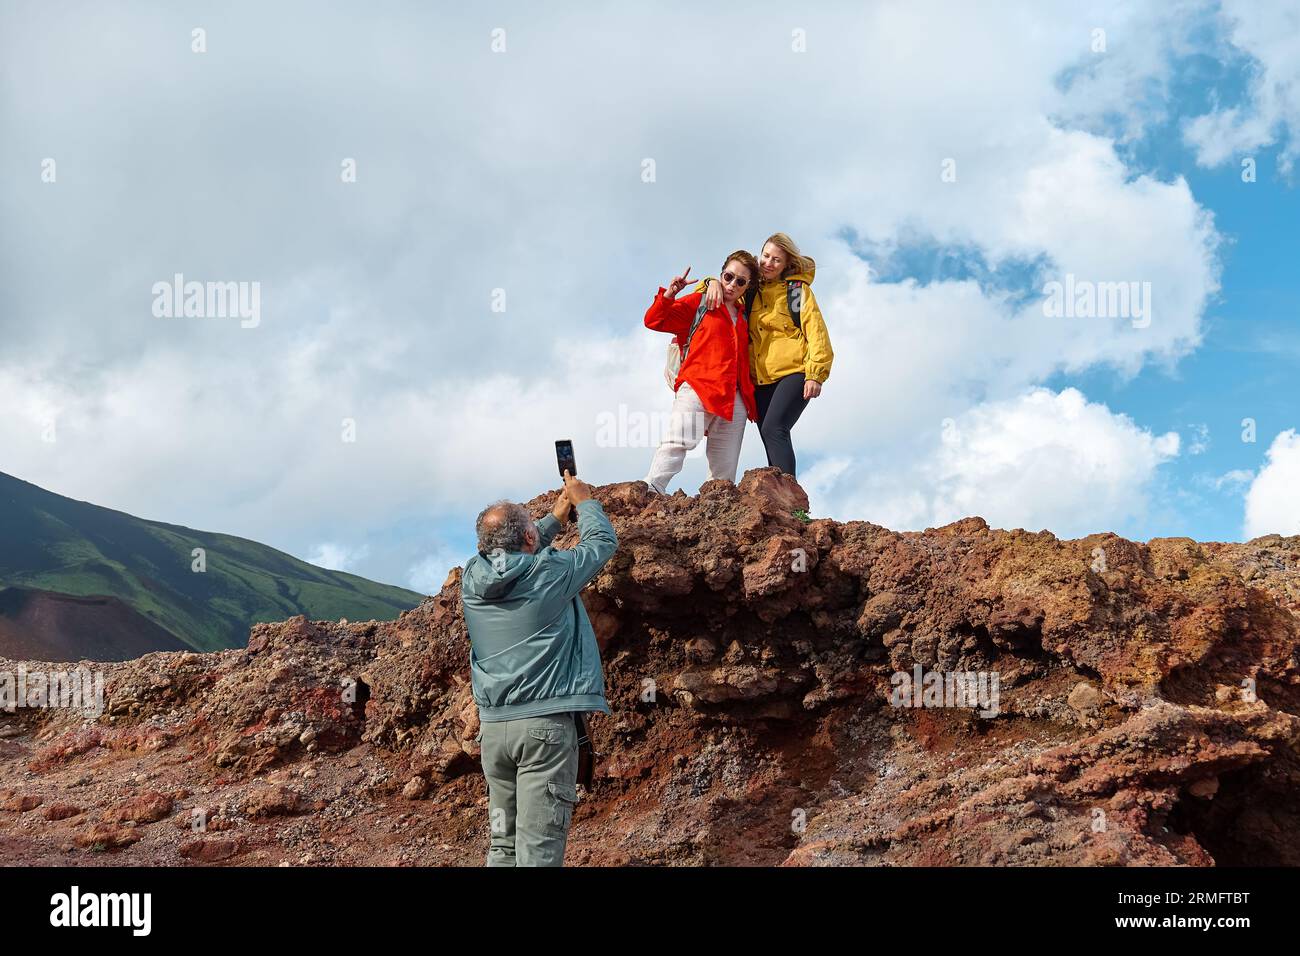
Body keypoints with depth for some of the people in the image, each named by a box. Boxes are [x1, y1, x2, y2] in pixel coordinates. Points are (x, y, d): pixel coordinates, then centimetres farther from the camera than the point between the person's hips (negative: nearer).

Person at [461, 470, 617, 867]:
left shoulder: (472, 577, 5)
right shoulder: (551, 572, -8)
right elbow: (604, 540, 11)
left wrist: (556, 517, 38)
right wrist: (583, 500, 28)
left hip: (492, 726, 5)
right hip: (545, 723, -5)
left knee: (503, 843, 12)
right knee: (538, 849, -6)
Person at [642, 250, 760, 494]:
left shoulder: (744, 316, 23)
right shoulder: (699, 303, 10)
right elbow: (654, 320, 3)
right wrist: (670, 294, -11)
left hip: (735, 400, 5)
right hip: (697, 389, -5)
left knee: (724, 470, 1)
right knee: (678, 442, -25)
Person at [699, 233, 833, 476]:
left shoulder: (798, 289, 5)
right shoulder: (751, 292, 17)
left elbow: (816, 331, -3)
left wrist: (816, 373, -13)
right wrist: (713, 284, -3)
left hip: (793, 373, -5)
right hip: (760, 379, 5)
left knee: (773, 429, -24)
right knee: (772, 442, 0)